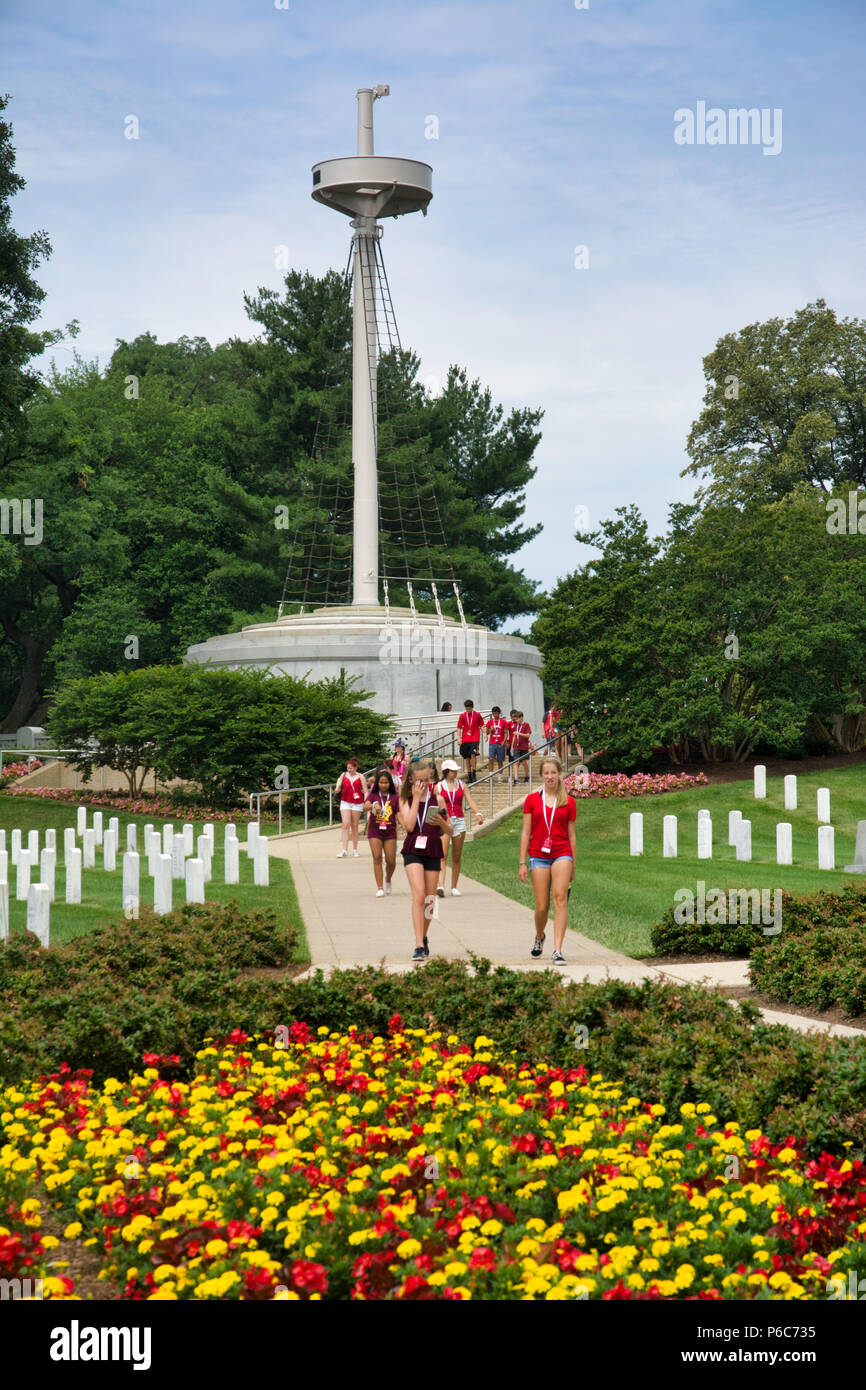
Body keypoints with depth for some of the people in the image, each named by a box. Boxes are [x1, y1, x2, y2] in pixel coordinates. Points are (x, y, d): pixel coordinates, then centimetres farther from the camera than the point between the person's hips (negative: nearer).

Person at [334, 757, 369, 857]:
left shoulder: (360, 777, 0)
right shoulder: (343, 775, 5)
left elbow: (365, 791, -1)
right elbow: (338, 788, 7)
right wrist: (337, 789, -17)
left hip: (357, 803, -1)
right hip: (345, 802, 1)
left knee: (354, 826, 6)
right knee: (345, 825, -10)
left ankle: (355, 849, 15)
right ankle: (344, 850, -14)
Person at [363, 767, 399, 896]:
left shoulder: (395, 798, 6)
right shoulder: (373, 795, 4)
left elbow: (399, 815, 6)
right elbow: (365, 807, -14)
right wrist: (373, 806, -36)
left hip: (390, 832, 1)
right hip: (375, 831, -1)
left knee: (391, 861, 0)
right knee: (377, 857, -10)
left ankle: (388, 881, 30)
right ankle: (380, 888, -6)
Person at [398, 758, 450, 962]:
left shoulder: (438, 799, 7)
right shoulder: (406, 800, 4)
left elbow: (448, 830, 10)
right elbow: (409, 826, -12)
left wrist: (441, 823, -13)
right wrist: (416, 799, -9)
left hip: (433, 851, 2)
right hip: (413, 851, -2)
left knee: (429, 899, 7)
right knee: (419, 895, -17)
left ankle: (423, 937, 28)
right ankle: (419, 945, -21)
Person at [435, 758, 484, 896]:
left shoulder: (461, 785, 9)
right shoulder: (439, 786, 4)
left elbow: (470, 800, -1)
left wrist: (478, 813, -17)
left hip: (459, 821, 3)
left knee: (457, 857, 6)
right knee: (443, 854, -17)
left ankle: (454, 887, 13)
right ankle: (440, 885, -28)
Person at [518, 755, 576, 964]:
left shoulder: (568, 802, 6)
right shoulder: (532, 800, 6)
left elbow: (571, 835, 11)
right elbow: (526, 833, 7)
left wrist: (573, 864, 13)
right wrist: (522, 862, 2)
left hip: (562, 854, -1)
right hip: (538, 856, 1)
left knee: (560, 898, -19)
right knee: (542, 907, 2)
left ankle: (557, 950, -22)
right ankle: (539, 937, 35)